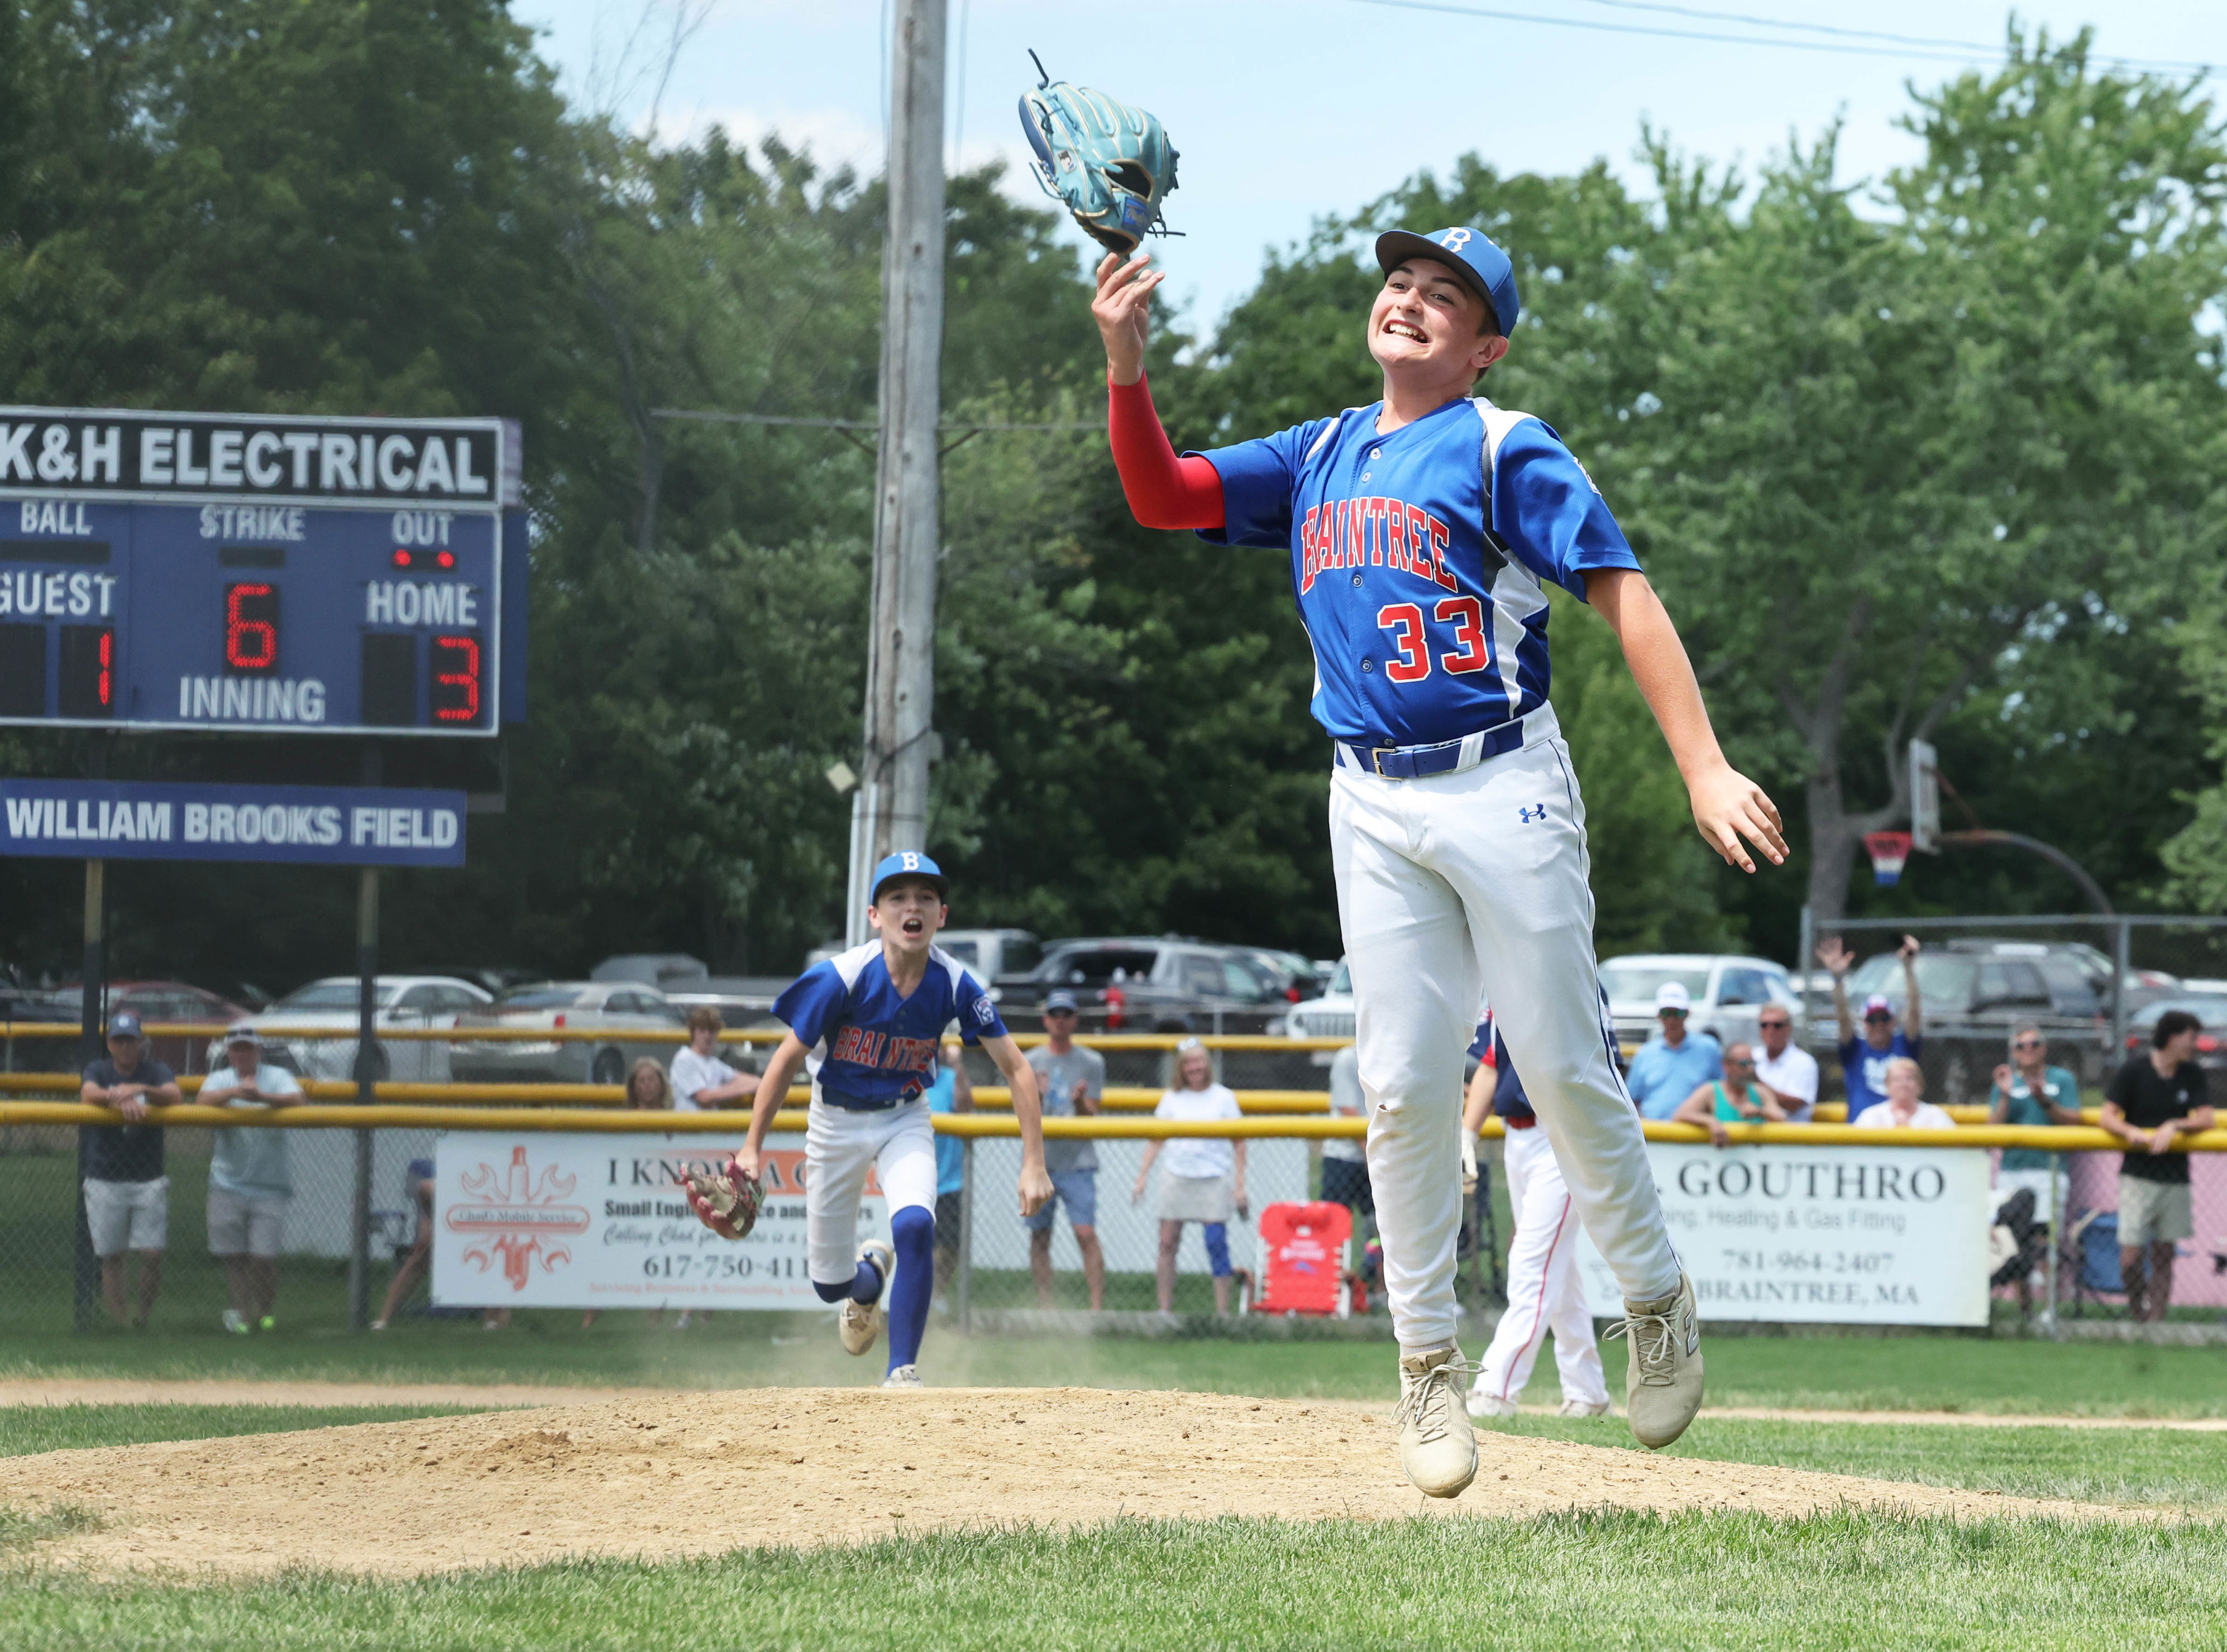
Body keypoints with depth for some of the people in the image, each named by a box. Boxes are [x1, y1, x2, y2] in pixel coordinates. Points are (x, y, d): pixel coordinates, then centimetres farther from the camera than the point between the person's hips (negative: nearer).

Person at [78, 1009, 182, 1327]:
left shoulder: (156, 1072, 4)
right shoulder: (99, 1071, 4)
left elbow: (174, 1096, -17)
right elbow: (89, 1094, -19)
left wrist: (140, 1090, -36)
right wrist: (119, 1100, -40)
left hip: (149, 1181, 0)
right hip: (105, 1179, 0)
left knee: (152, 1253, -7)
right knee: (110, 1256, 1)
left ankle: (144, 1313, 11)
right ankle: (117, 1320, 8)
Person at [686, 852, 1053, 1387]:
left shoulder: (954, 984, -19)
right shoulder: (841, 977, -25)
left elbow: (1017, 1068, -12)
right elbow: (787, 1060, -14)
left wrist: (1034, 1164, -19)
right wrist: (752, 1149, -16)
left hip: (905, 1120, 0)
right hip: (836, 1122, 0)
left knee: (915, 1226, -29)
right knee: (830, 1283, 6)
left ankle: (902, 1373, -15)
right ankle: (869, 1273, 46)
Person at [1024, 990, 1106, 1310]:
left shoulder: (1091, 1063, 6)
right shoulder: (1030, 1062, 9)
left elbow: (1089, 1116, 3)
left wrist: (1079, 1101, -19)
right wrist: (1034, 1096, -17)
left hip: (1077, 1162, -2)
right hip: (1039, 1160, 2)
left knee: (1086, 1233, -12)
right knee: (1040, 1236, 3)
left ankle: (1097, 1305, -14)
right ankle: (1045, 1305, 9)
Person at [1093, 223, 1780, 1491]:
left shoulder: (1505, 449, -3)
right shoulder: (1321, 458, 15)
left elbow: (1624, 594, -11)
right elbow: (1160, 496, 11)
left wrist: (1706, 768, -22)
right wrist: (1127, 361, -7)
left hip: (1504, 788, -5)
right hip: (1374, 805, 5)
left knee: (1564, 1068, -2)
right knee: (1405, 1086, 1)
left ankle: (1657, 1299, 17)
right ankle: (1429, 1361, 7)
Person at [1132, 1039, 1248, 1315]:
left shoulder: (1224, 1098, 4)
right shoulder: (1171, 1099, 9)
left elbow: (1238, 1145, 4)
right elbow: (1155, 1140, 13)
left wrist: (1239, 1185, -3)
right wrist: (1142, 1177, 4)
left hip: (1214, 1179, -2)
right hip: (1176, 1177, 2)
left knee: (1216, 1243, -7)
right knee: (1168, 1243, 0)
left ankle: (1222, 1310, -4)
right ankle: (1165, 1309, 6)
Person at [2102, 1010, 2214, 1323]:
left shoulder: (2192, 1075, 5)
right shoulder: (2133, 1071, -5)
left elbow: (2205, 1119, 0)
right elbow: (2109, 1117, -8)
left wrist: (2174, 1126, -18)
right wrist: (2133, 1133, -27)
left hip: (2175, 1177, 3)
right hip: (2138, 1176, -3)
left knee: (2163, 1256, 5)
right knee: (2131, 1256, -10)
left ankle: (2156, 1321, 9)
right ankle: (2137, 1309, 13)